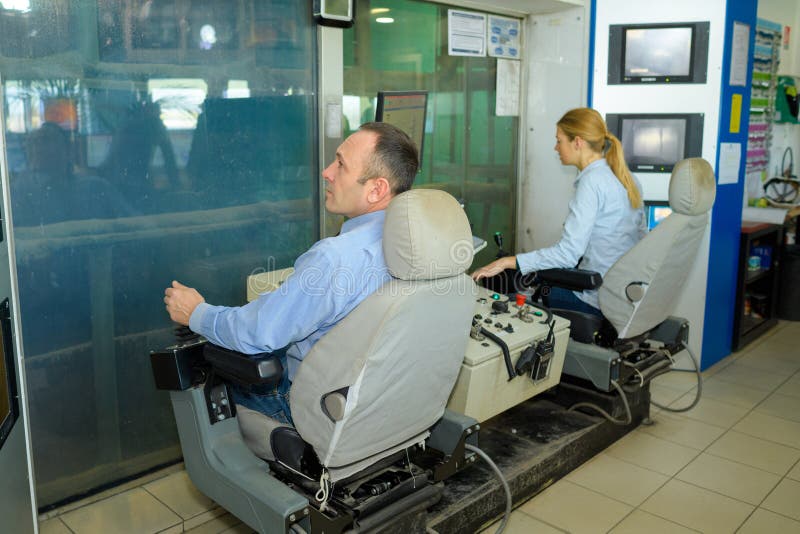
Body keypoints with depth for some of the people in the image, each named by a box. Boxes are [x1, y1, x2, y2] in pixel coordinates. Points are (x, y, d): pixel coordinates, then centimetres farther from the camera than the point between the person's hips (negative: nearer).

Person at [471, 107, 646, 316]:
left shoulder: (592, 181, -18)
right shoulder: (625, 176, 9)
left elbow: (568, 253, -24)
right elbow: (641, 233, 17)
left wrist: (507, 262, -21)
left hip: (599, 301, -9)